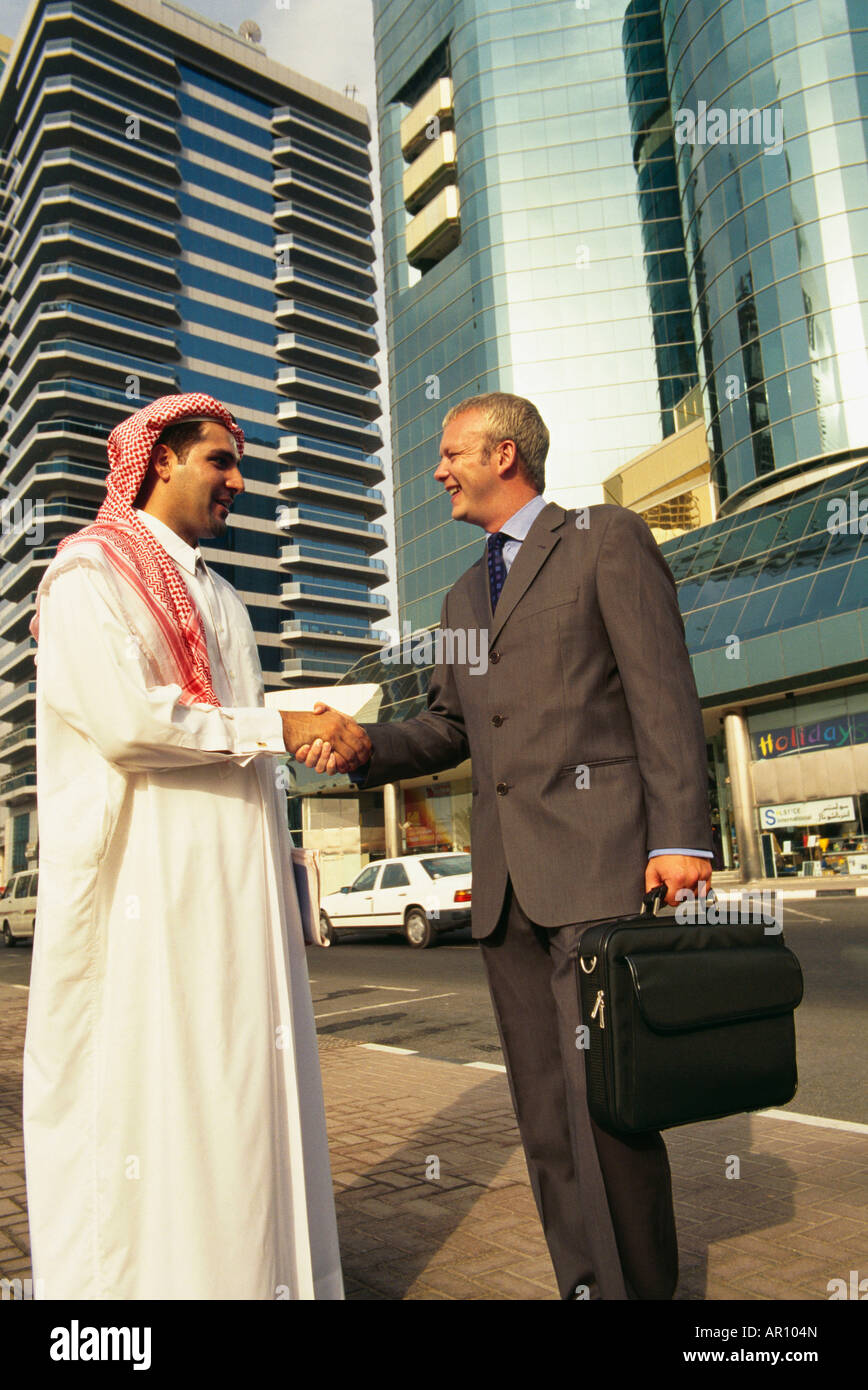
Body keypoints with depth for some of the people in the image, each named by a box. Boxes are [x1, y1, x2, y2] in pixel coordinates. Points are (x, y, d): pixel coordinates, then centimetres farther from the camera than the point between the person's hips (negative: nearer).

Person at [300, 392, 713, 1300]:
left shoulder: (606, 539, 4)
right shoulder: (464, 597, 23)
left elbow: (663, 692, -5)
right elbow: (447, 729, 21)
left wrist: (681, 835, -14)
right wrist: (364, 744, 2)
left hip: (601, 863, -6)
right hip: (505, 883, 7)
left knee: (608, 1109, -6)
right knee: (545, 1121, 11)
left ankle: (643, 1287, 14)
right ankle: (585, 1284, 25)